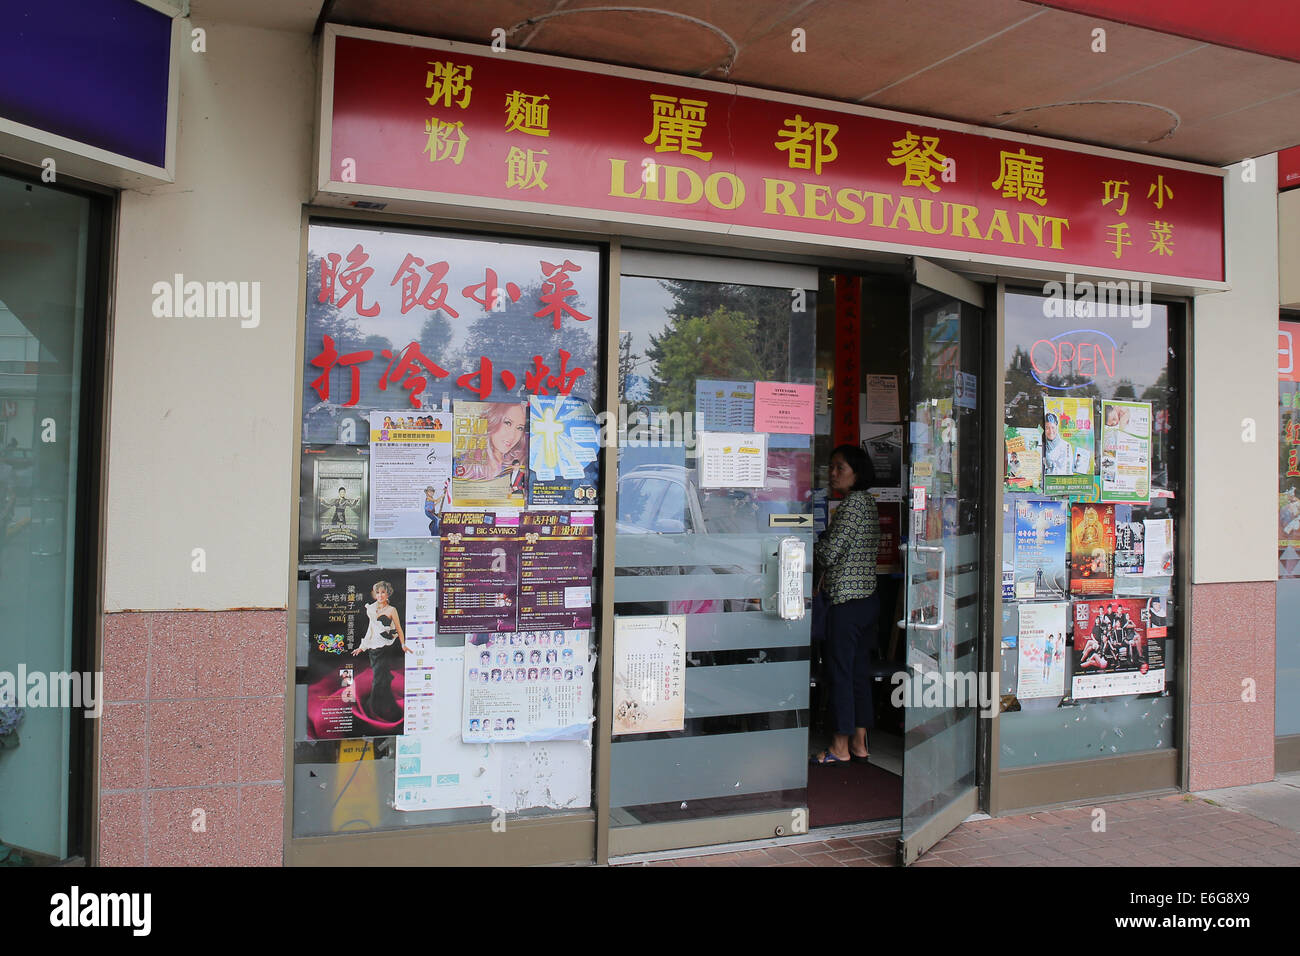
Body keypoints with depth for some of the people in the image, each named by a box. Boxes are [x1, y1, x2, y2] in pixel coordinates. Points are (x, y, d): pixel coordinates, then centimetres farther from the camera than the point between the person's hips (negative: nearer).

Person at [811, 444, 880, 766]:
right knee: (859, 670, 12)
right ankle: (859, 743, 18)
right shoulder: (867, 502, 15)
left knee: (840, 670, -2)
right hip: (868, 597, 10)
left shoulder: (852, 503, -14)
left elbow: (830, 552, -17)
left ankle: (840, 747, 6)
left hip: (847, 600, -10)